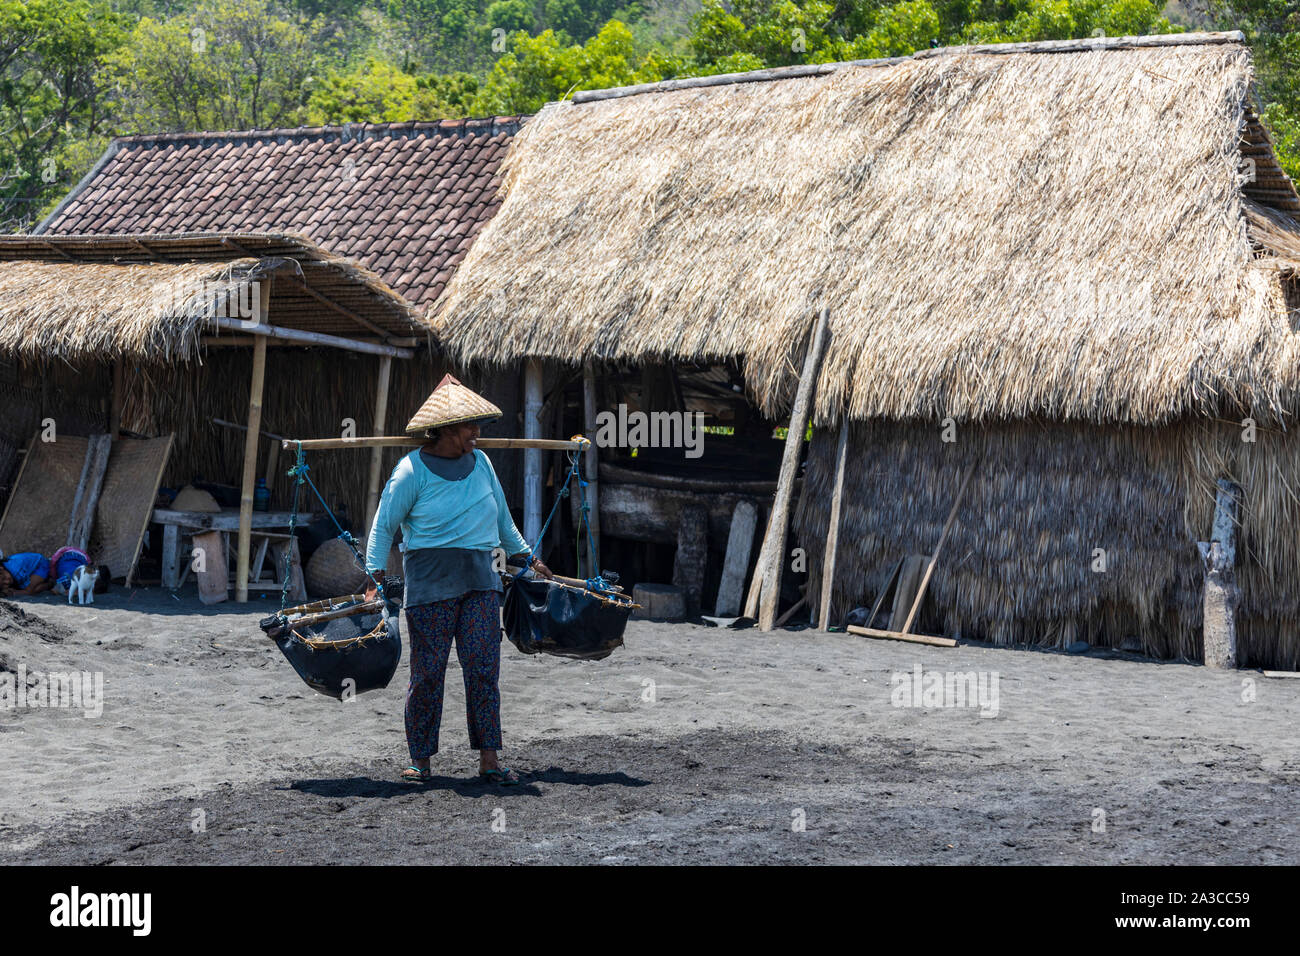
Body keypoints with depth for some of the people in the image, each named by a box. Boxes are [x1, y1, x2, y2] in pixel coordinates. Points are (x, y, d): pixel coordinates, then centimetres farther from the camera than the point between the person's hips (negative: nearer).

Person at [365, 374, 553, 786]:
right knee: (428, 672, -2)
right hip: (430, 580, -4)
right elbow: (384, 525, -2)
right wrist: (376, 578, -11)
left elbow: (502, 518, 24)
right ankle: (420, 759, 9)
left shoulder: (480, 462, 11)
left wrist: (527, 558, 26)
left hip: (480, 579, 4)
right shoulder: (412, 470, -5)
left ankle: (489, 759, 1)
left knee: (484, 668, -2)